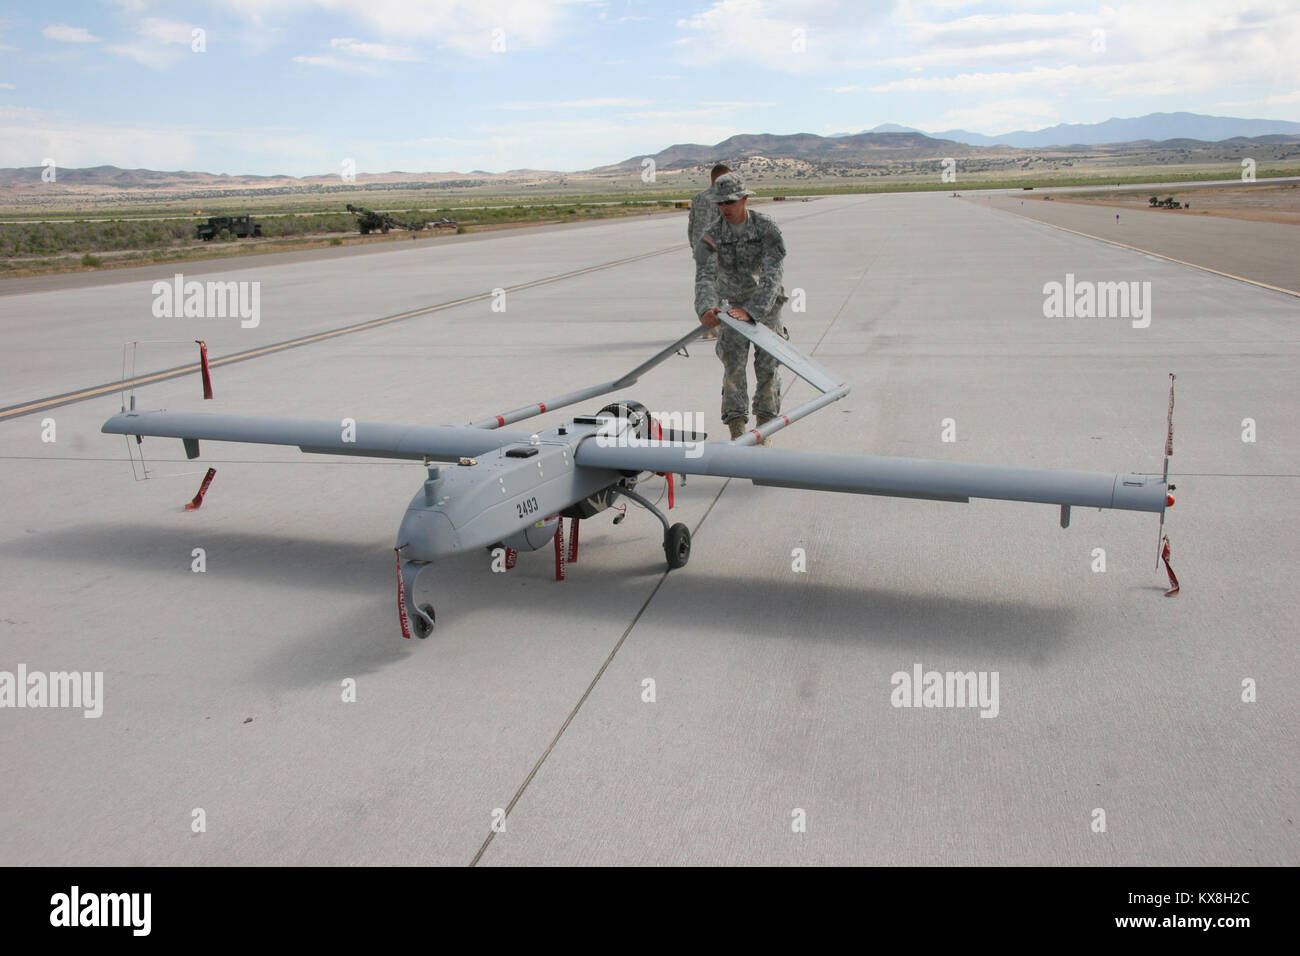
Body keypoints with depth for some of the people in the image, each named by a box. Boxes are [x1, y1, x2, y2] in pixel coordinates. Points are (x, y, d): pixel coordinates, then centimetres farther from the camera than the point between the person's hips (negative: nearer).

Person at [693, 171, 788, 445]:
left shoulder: (767, 229, -17)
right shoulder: (711, 235, -12)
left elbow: (772, 276, -27)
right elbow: (705, 276, -27)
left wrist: (750, 311, -41)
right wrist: (706, 308, -48)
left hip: (766, 304, -1)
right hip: (732, 305, 1)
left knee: (767, 365, 0)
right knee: (733, 364, -7)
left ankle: (764, 427, 13)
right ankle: (737, 429, -5)